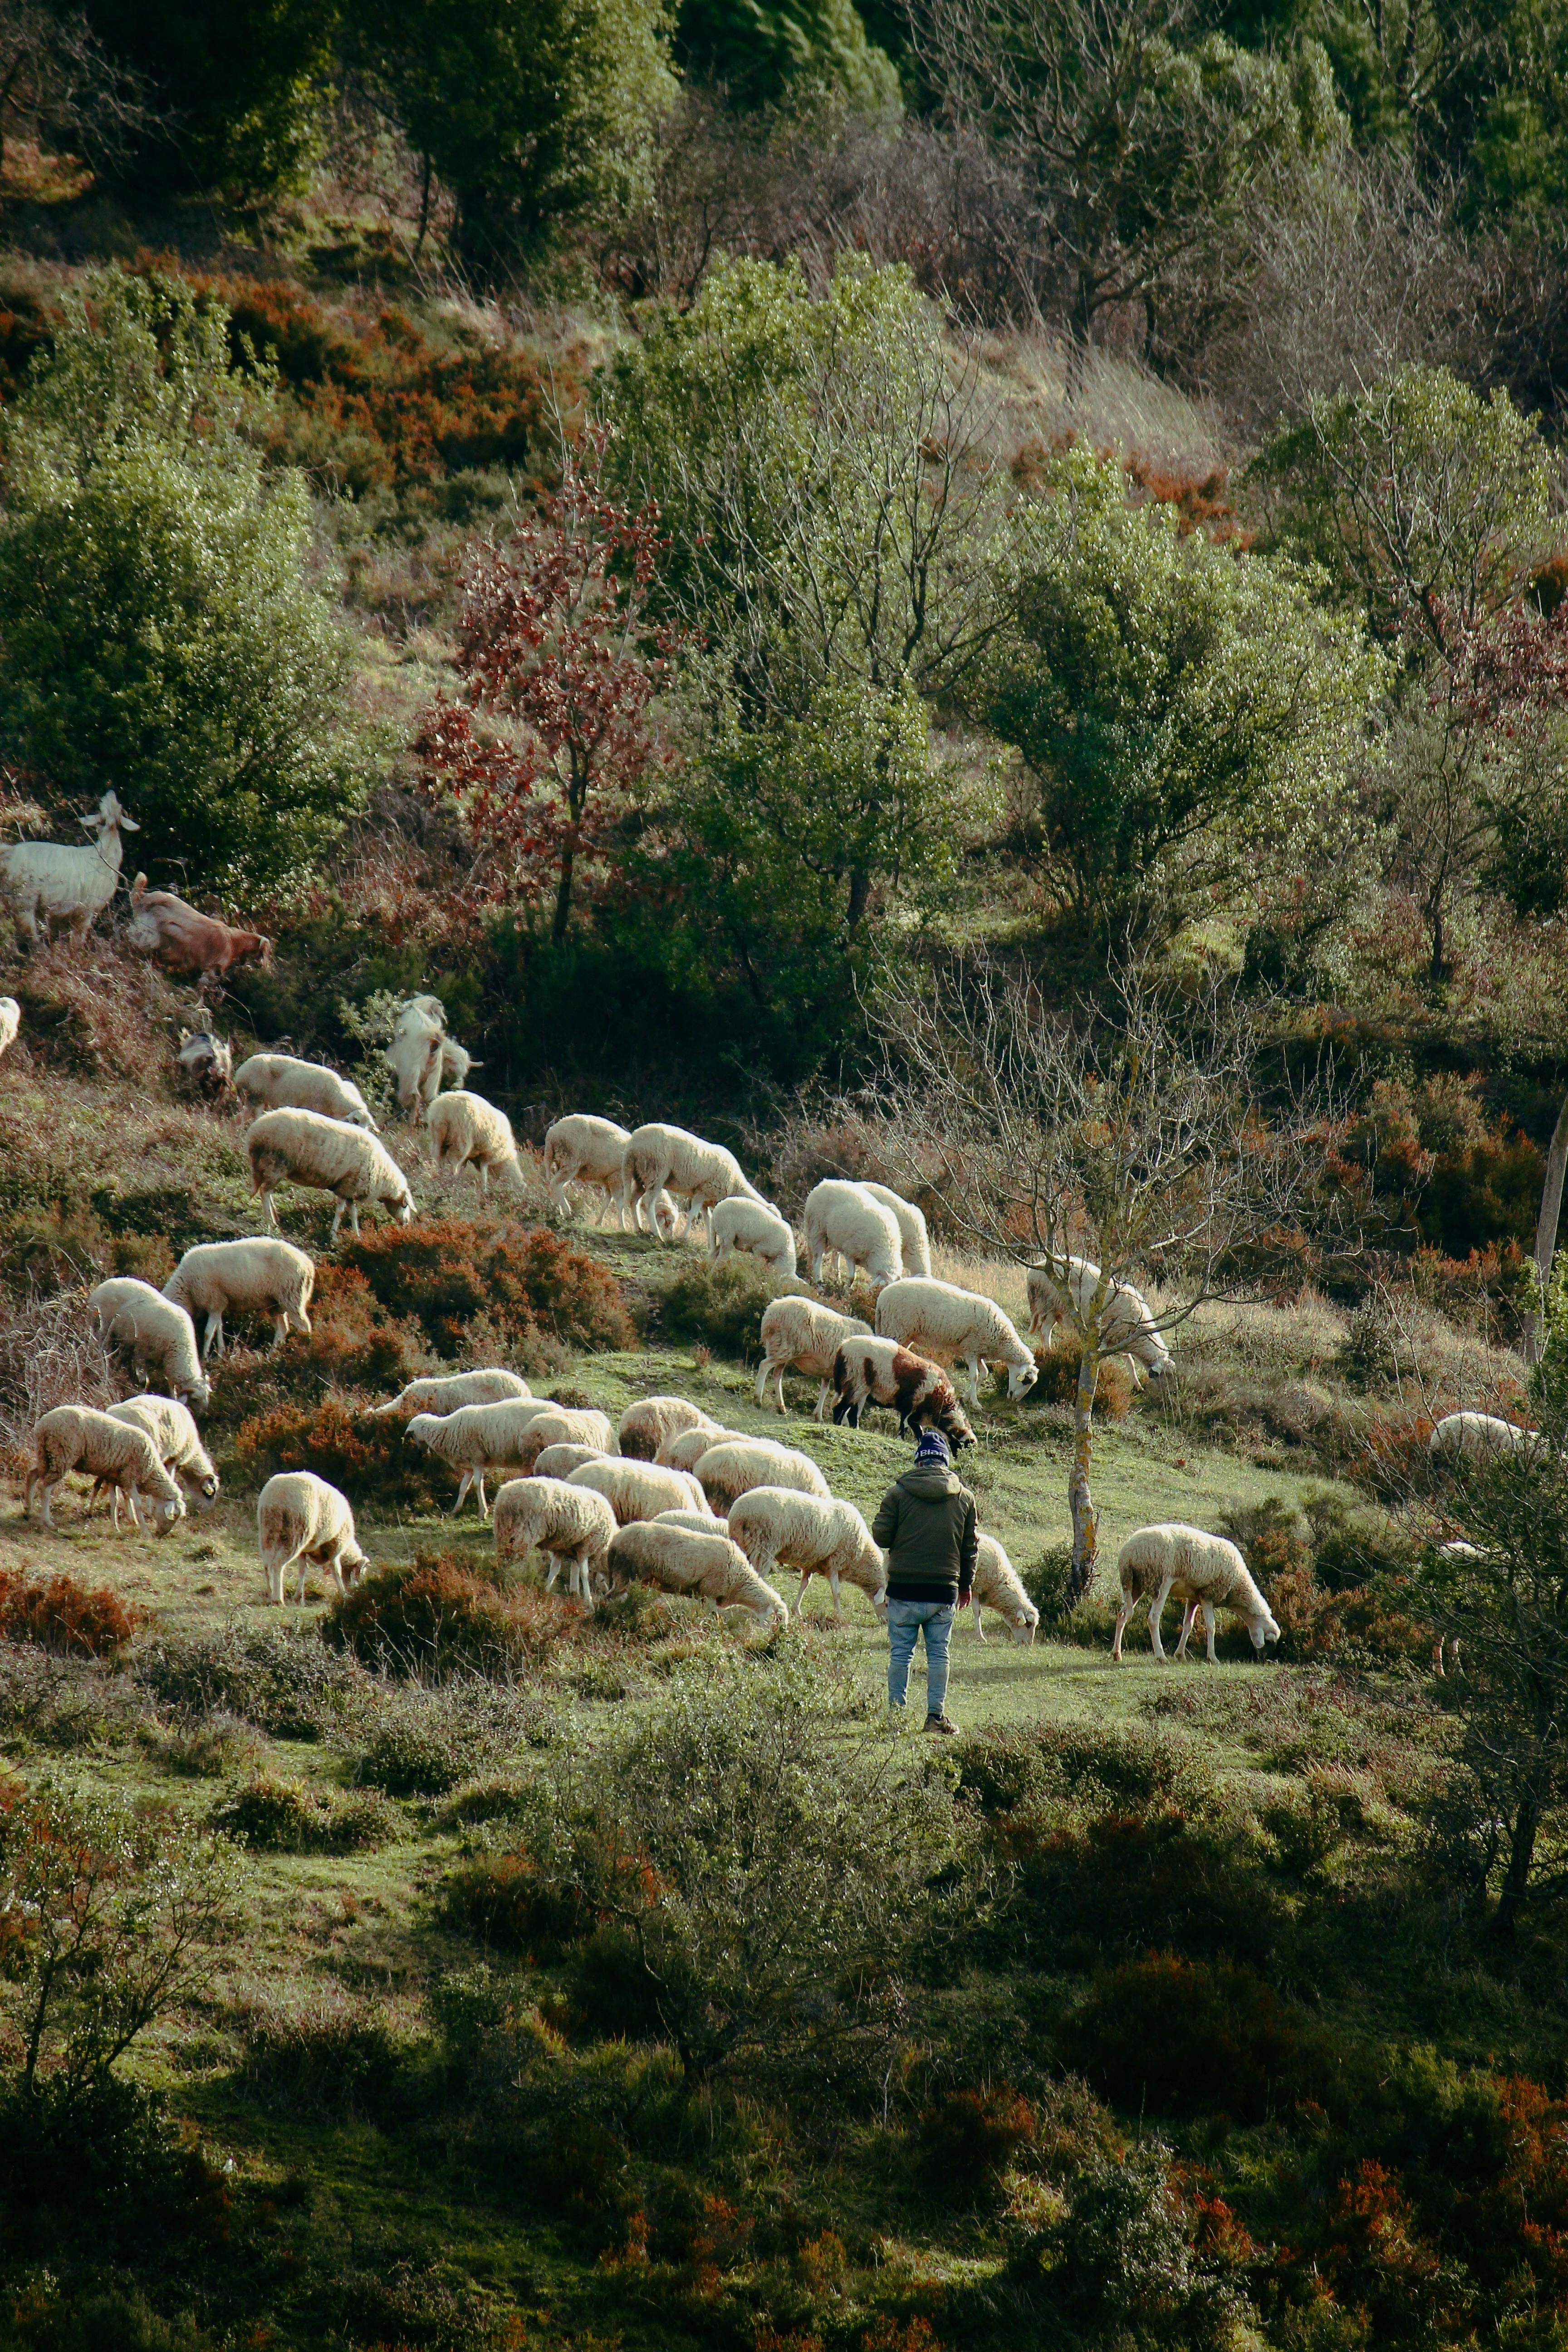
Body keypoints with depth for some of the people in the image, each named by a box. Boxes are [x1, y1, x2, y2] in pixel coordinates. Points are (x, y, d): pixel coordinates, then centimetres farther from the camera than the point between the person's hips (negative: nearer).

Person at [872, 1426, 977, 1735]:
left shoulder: (899, 1492, -5)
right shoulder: (964, 1497, 4)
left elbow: (881, 1536, -4)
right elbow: (970, 1547, 9)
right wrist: (966, 1585, 21)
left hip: (904, 1587, -2)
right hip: (944, 1591, 2)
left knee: (901, 1653, 5)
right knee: (939, 1654, 8)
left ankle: (896, 1712, 4)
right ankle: (936, 1715, 6)